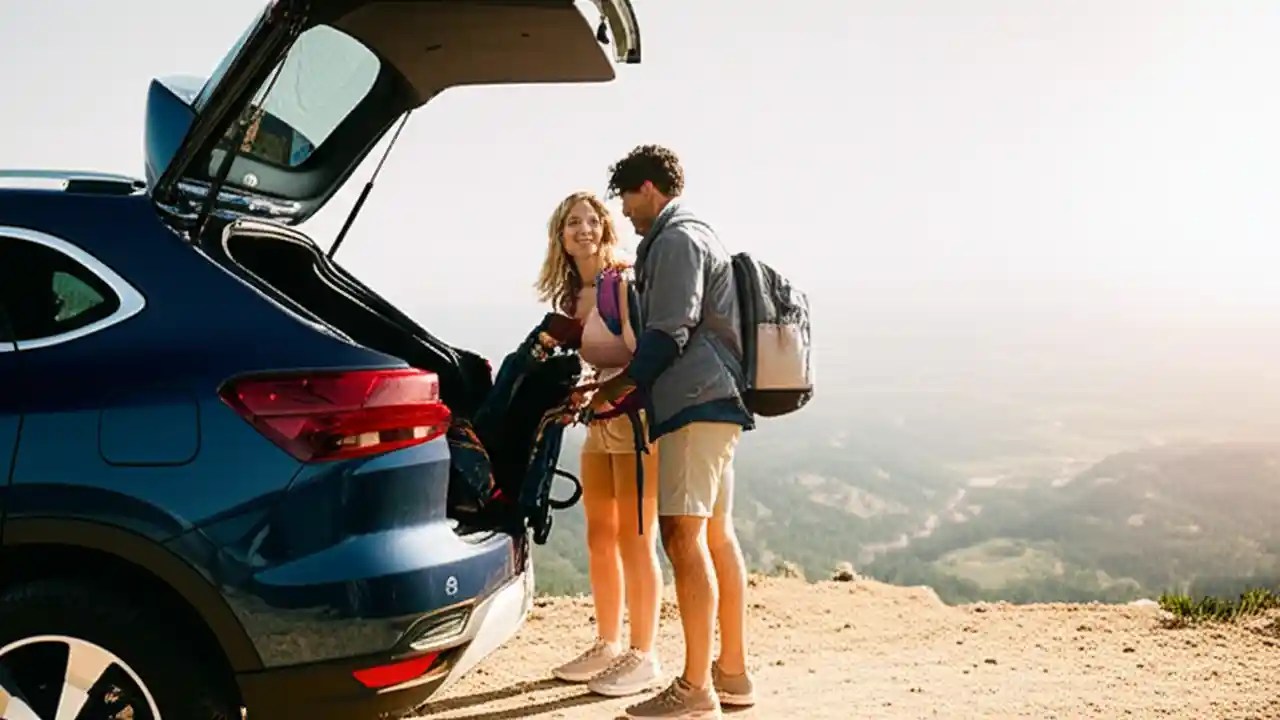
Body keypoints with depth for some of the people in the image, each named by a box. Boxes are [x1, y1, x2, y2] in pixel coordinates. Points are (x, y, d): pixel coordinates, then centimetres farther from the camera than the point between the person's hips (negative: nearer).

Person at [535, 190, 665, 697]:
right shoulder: (572, 295, 12)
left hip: (636, 418, -8)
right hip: (599, 425, 8)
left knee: (634, 541, -4)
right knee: (599, 538, 13)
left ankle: (643, 656, 6)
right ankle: (608, 645, 25)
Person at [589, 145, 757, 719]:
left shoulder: (676, 240, -8)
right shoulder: (697, 236, 24)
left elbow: (669, 335, -15)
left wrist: (619, 387, -4)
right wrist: (628, 388, 21)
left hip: (696, 402, -11)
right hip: (715, 399, 11)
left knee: (684, 535, -12)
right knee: (716, 533, 12)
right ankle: (733, 673, 18)